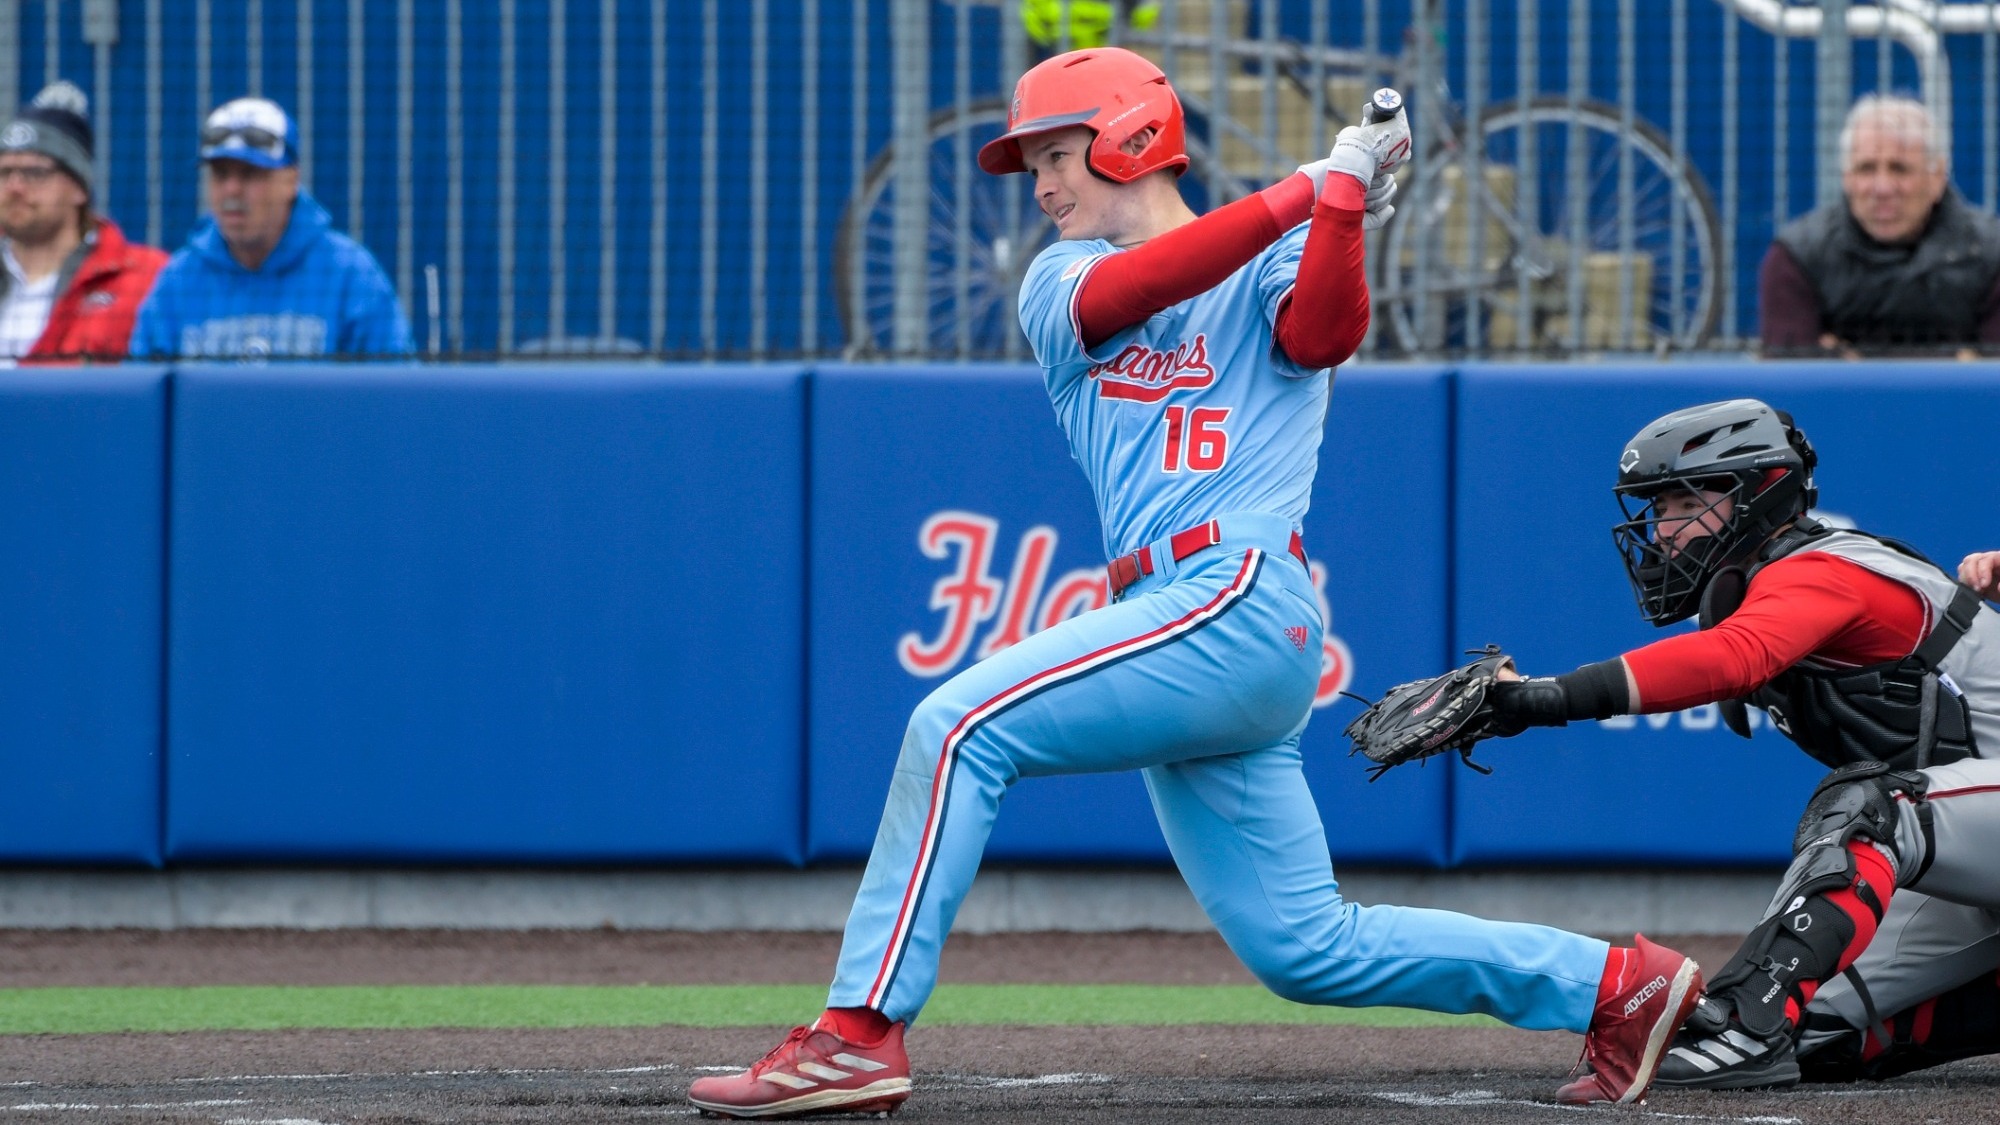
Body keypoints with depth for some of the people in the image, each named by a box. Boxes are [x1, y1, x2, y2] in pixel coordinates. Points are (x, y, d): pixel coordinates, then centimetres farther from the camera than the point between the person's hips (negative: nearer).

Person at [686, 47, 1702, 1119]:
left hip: (1241, 602, -8)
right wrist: (1303, 188, -11)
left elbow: (1323, 334, -17)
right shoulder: (1060, 279, 19)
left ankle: (860, 1033, -24)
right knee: (1302, 947, 7)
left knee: (961, 724, -21)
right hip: (1180, 629, 8)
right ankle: (1614, 984, 17)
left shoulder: (1272, 267, 5)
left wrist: (1341, 199, -30)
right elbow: (1118, 294, -4)